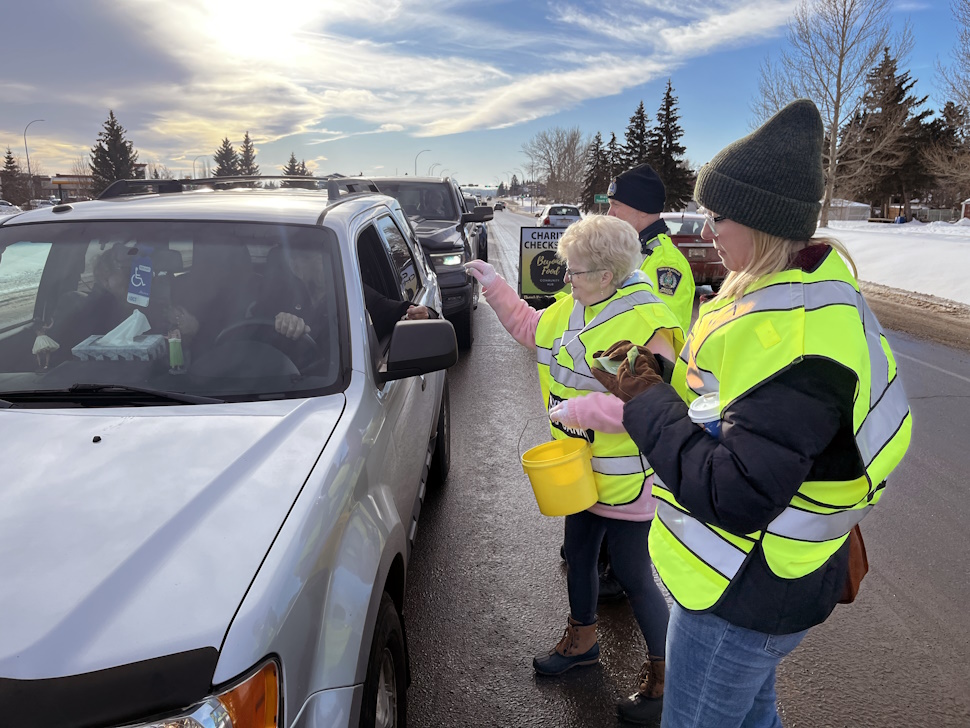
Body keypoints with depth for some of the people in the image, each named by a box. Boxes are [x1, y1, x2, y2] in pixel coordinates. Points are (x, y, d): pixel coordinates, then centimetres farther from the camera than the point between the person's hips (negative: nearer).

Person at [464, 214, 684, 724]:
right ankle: (582, 640, 49)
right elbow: (531, 327, 18)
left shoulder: (646, 323, -26)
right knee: (578, 554, 24)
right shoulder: (573, 306, 1)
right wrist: (494, 286, 11)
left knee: (633, 576, 5)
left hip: (626, 477, -8)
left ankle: (663, 678, 28)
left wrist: (583, 409, -31)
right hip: (581, 470, 9)